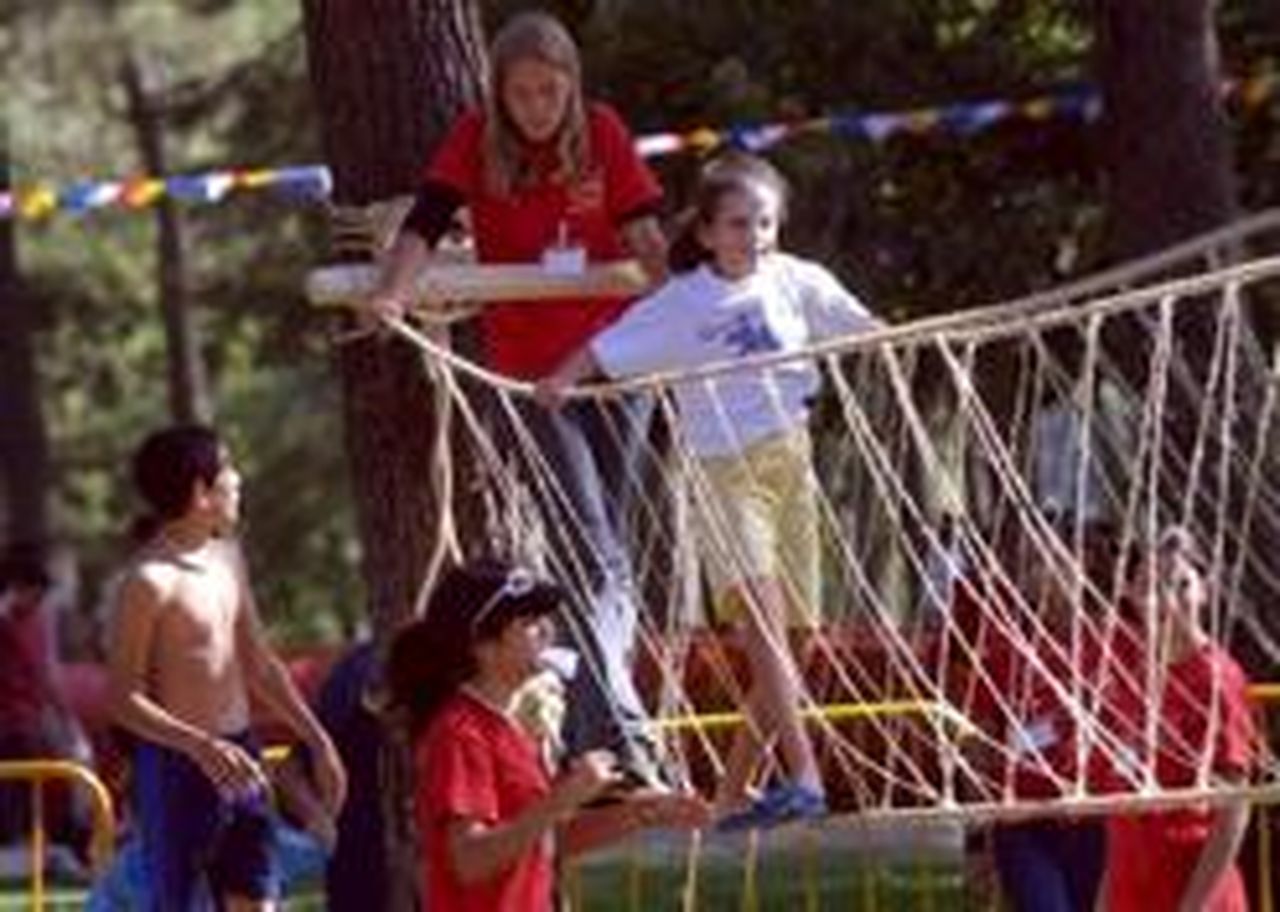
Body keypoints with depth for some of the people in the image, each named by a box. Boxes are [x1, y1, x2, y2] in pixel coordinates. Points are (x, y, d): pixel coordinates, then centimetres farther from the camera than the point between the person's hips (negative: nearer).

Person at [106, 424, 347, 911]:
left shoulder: (227, 559, 10)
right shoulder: (151, 580, -16)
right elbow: (123, 698, -17)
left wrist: (317, 740, 18)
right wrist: (201, 747, -30)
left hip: (238, 762, 8)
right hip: (177, 767, -8)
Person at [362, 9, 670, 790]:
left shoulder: (602, 133, 1)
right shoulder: (477, 141, -3)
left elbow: (643, 232, 1)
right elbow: (426, 224, -14)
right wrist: (394, 293, -32)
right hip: (529, 370, -2)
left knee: (605, 555, 8)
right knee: (592, 559, -12)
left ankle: (586, 732, 18)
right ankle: (624, 739, -20)